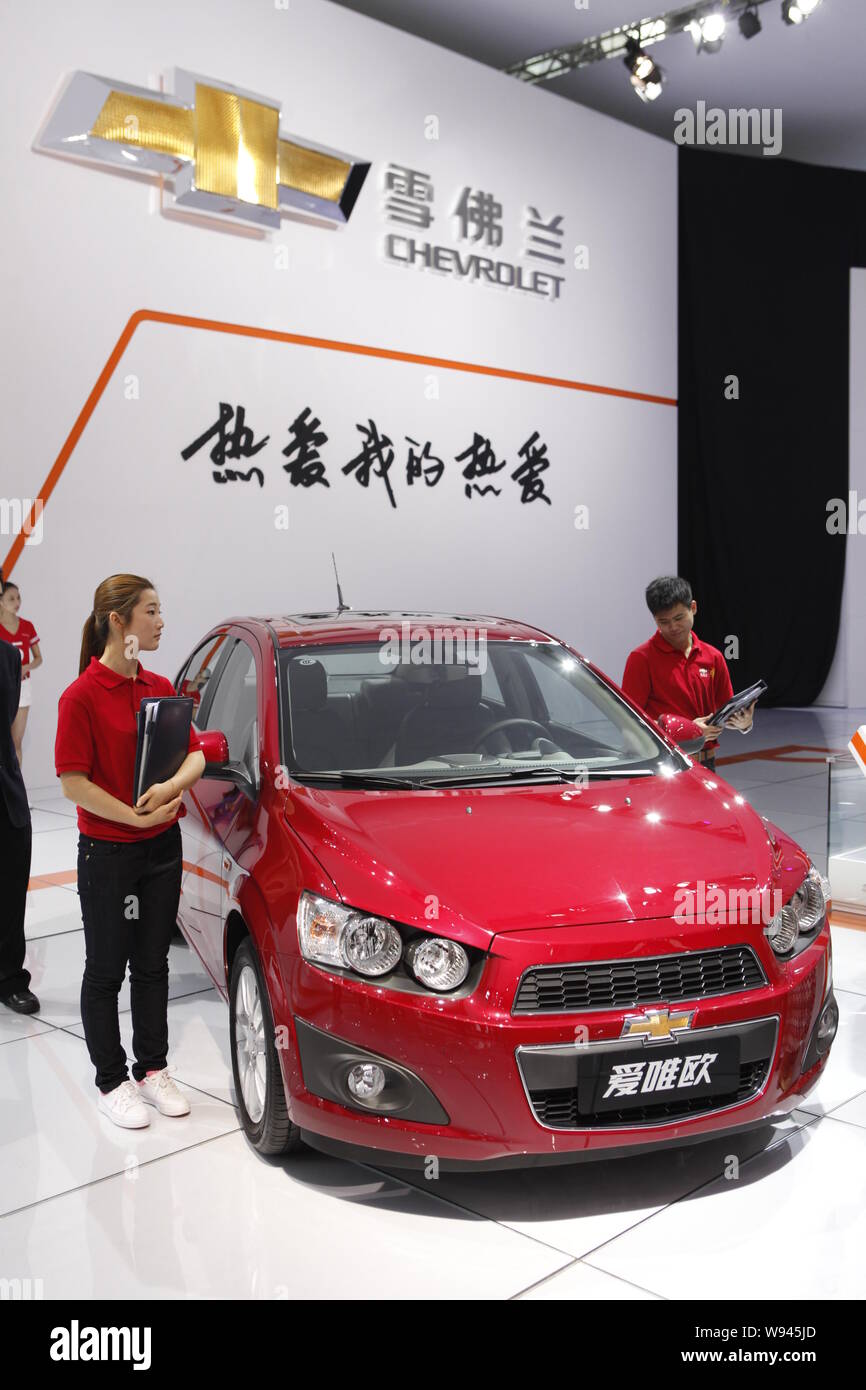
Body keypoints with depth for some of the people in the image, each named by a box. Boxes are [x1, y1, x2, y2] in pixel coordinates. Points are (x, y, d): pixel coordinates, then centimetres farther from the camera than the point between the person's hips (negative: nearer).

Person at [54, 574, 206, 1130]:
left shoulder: (160, 688, 4)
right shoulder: (82, 696, -15)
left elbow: (195, 754, 3)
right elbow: (74, 782, -17)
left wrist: (171, 786, -18)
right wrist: (137, 817, -20)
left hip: (163, 847, 6)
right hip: (107, 854, -6)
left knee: (153, 964, 16)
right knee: (106, 970, 9)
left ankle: (153, 1069, 30)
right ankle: (111, 1081, 23)